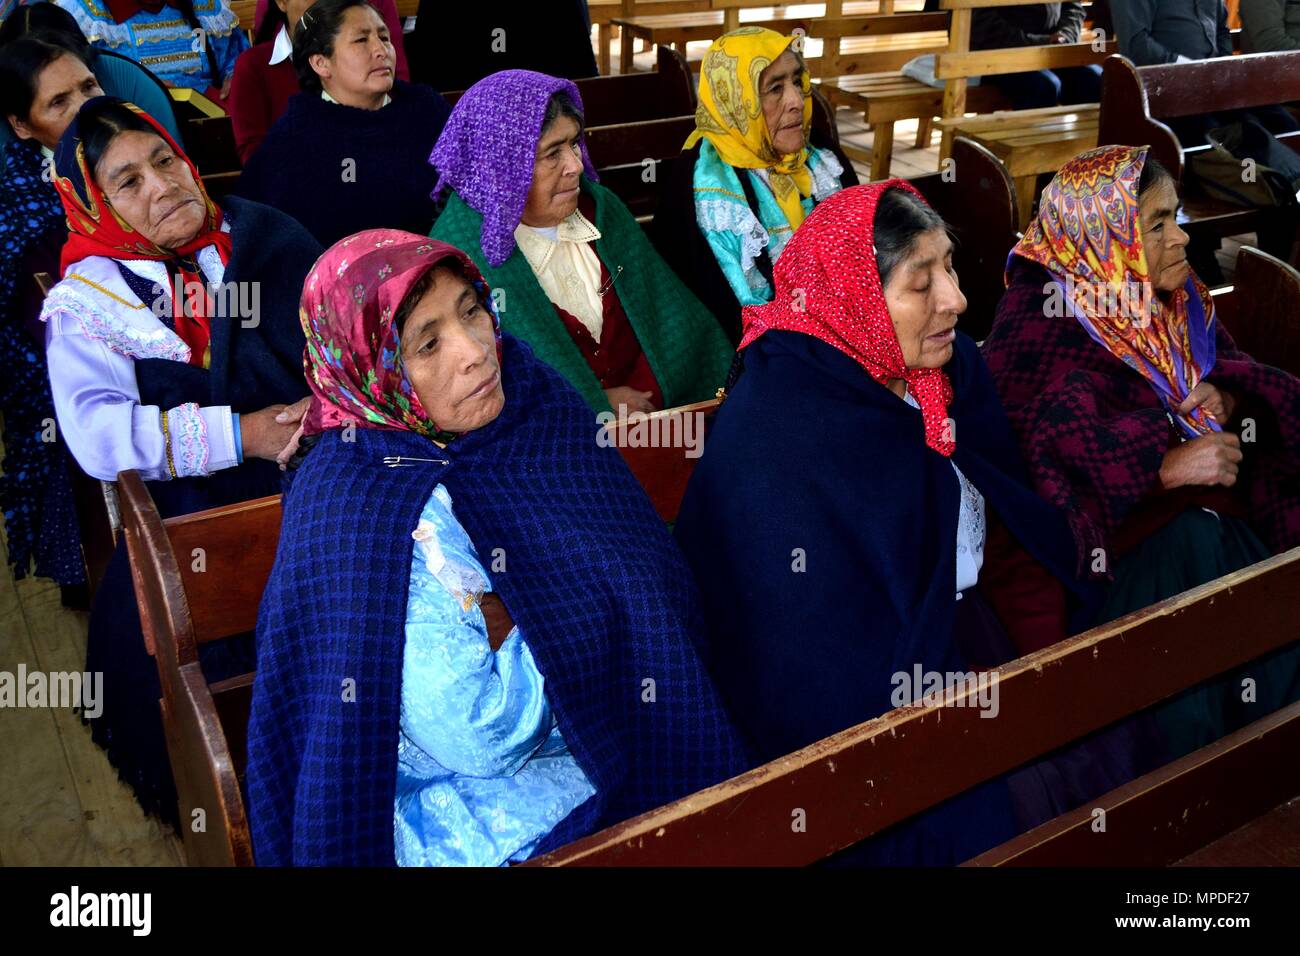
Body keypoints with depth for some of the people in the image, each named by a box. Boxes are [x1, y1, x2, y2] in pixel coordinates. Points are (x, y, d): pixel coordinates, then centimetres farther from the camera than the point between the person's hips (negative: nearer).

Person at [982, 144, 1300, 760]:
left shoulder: (1176, 301, 17)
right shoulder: (1045, 317, -6)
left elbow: (1239, 374, 18)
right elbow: (1047, 435, -19)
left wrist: (1229, 397, -5)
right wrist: (1166, 466, -23)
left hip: (1219, 508, 6)